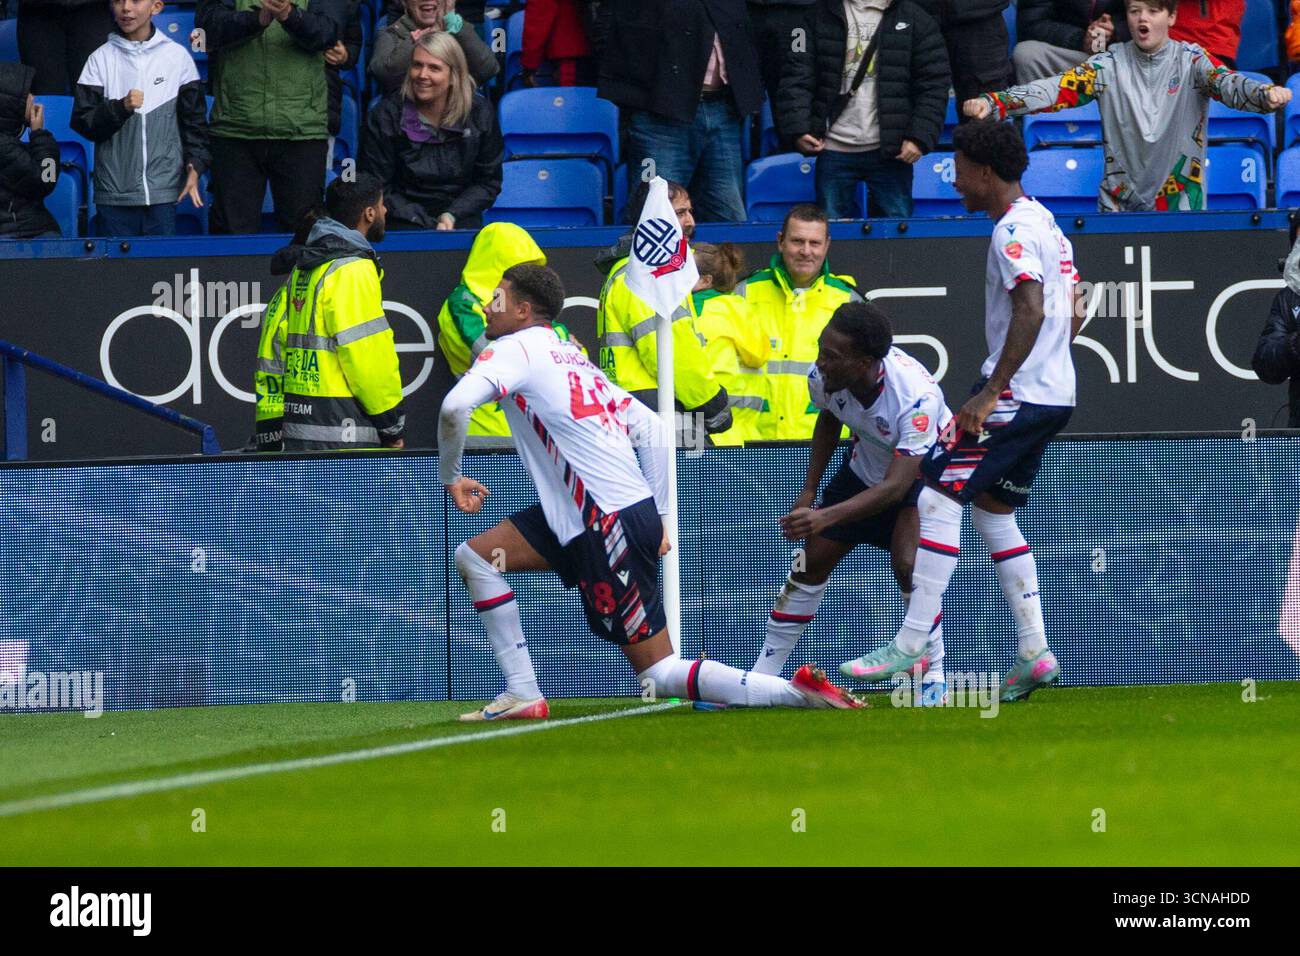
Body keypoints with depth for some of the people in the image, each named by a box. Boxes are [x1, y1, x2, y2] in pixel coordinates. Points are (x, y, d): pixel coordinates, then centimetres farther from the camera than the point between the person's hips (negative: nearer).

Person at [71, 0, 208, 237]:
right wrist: (121, 107, -16)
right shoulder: (101, 59, 3)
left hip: (163, 189, 0)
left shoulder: (177, 56, 4)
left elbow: (194, 119, 8)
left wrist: (196, 165, -5)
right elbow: (83, 122, 0)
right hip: (114, 189, 0)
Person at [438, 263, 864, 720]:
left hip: (608, 522, -9)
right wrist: (657, 519, 19)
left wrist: (451, 475, -3)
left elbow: (455, 407, -22)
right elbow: (652, 428, 20)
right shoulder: (572, 357, 22)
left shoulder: (514, 349, -3)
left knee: (660, 674, -5)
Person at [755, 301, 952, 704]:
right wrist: (809, 491, 0)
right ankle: (762, 676, 15)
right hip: (865, 469, 6)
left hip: (924, 472, -6)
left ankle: (933, 679, -12)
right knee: (811, 561, 3)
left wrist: (825, 517, -50)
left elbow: (897, 486, -41)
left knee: (908, 564, -28)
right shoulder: (824, 378, -22)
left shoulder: (916, 395, -40)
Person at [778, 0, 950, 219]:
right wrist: (798, 129, -10)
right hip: (834, 150, 1)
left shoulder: (916, 19, 3)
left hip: (890, 150, -1)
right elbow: (797, 76, 2)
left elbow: (933, 85, 0)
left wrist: (919, 138, -10)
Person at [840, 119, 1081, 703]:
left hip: (1014, 394, -10)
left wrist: (992, 391, -27)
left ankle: (912, 644, -15)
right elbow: (1072, 314, 22)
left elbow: (1030, 311, -26)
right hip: (1053, 397, 10)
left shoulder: (1013, 231, -14)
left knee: (939, 496, -11)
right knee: (994, 512, 16)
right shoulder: (1046, 225, 17)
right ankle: (1034, 653, 12)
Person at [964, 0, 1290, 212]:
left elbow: (1227, 84, -19)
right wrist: (992, 102, -23)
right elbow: (1056, 89, -9)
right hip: (1120, 206, 1)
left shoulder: (1190, 61, -2)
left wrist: (1266, 94, -42)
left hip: (1181, 207, -1)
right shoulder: (1111, 65, 1)